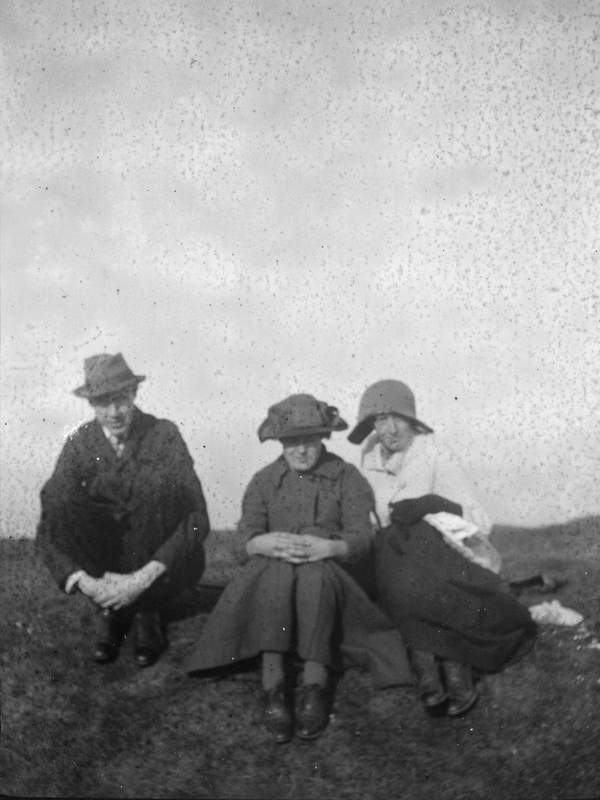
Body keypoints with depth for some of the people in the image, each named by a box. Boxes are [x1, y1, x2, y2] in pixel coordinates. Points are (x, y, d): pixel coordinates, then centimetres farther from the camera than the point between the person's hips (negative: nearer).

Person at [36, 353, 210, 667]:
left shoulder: (163, 435, -14)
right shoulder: (80, 444, -7)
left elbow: (196, 518, -22)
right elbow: (51, 525, -13)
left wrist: (143, 578, -31)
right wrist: (84, 582, -30)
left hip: (163, 560, -2)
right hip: (106, 557, 2)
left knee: (164, 482, -31)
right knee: (58, 501, -25)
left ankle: (148, 610, -8)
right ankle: (110, 609, -3)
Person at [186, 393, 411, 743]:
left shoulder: (347, 477, 11)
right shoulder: (264, 481, 15)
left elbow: (361, 537, -2)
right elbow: (245, 540, 3)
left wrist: (328, 547, -24)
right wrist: (264, 543, -23)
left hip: (330, 569, -1)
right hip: (271, 568, 1)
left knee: (313, 574, -38)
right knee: (276, 572, -36)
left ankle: (316, 685, -40)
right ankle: (274, 685, -41)